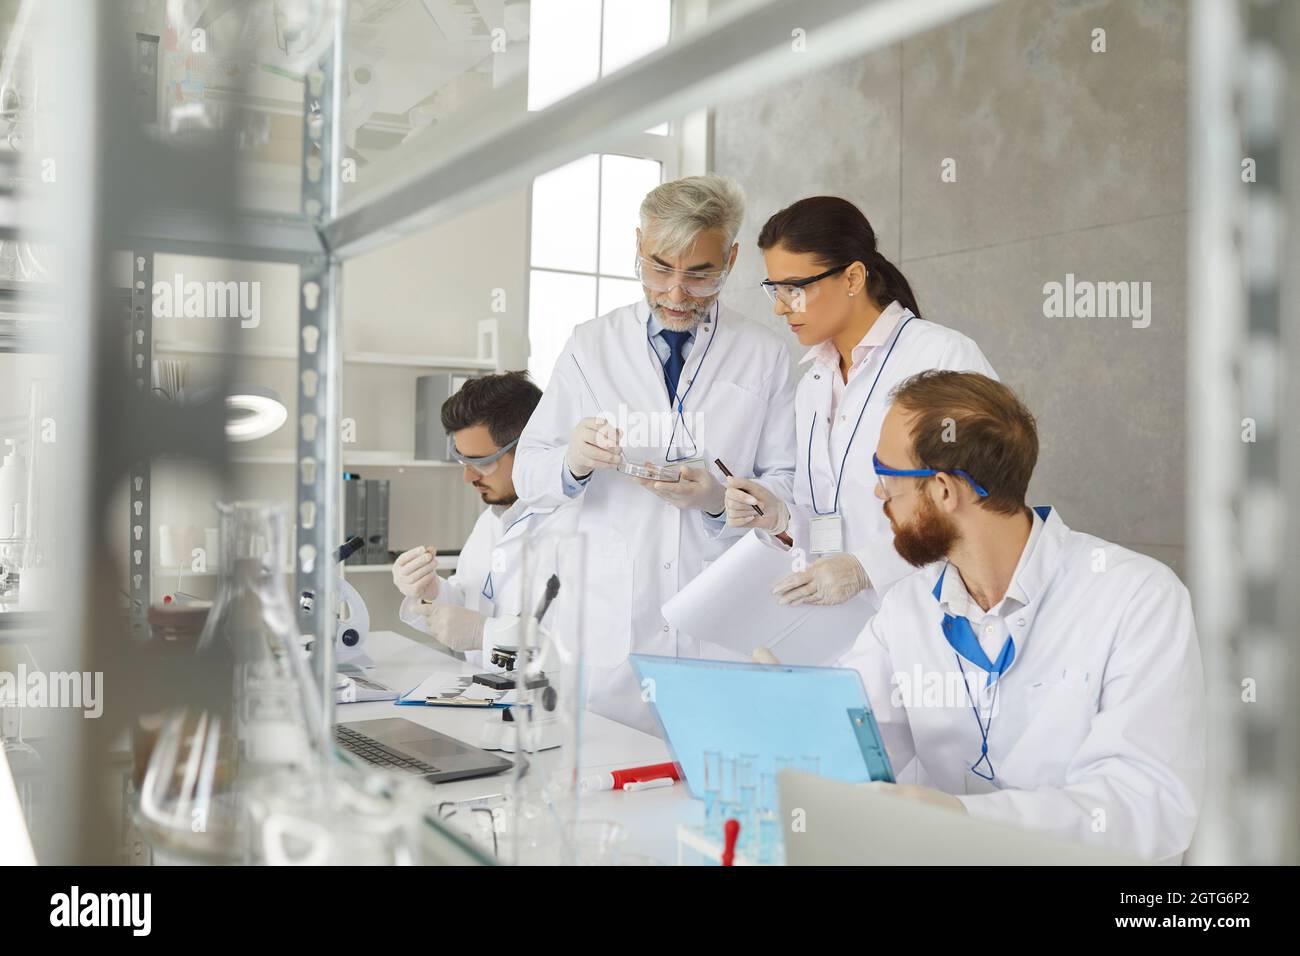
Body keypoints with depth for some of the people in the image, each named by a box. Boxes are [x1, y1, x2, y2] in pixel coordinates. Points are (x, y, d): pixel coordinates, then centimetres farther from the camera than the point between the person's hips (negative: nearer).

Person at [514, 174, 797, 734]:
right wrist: (573, 462, -15)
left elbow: (790, 489, 4)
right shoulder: (590, 345, 8)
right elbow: (527, 475, 6)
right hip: (609, 627, 1)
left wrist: (723, 500, -15)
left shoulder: (767, 357, 6)